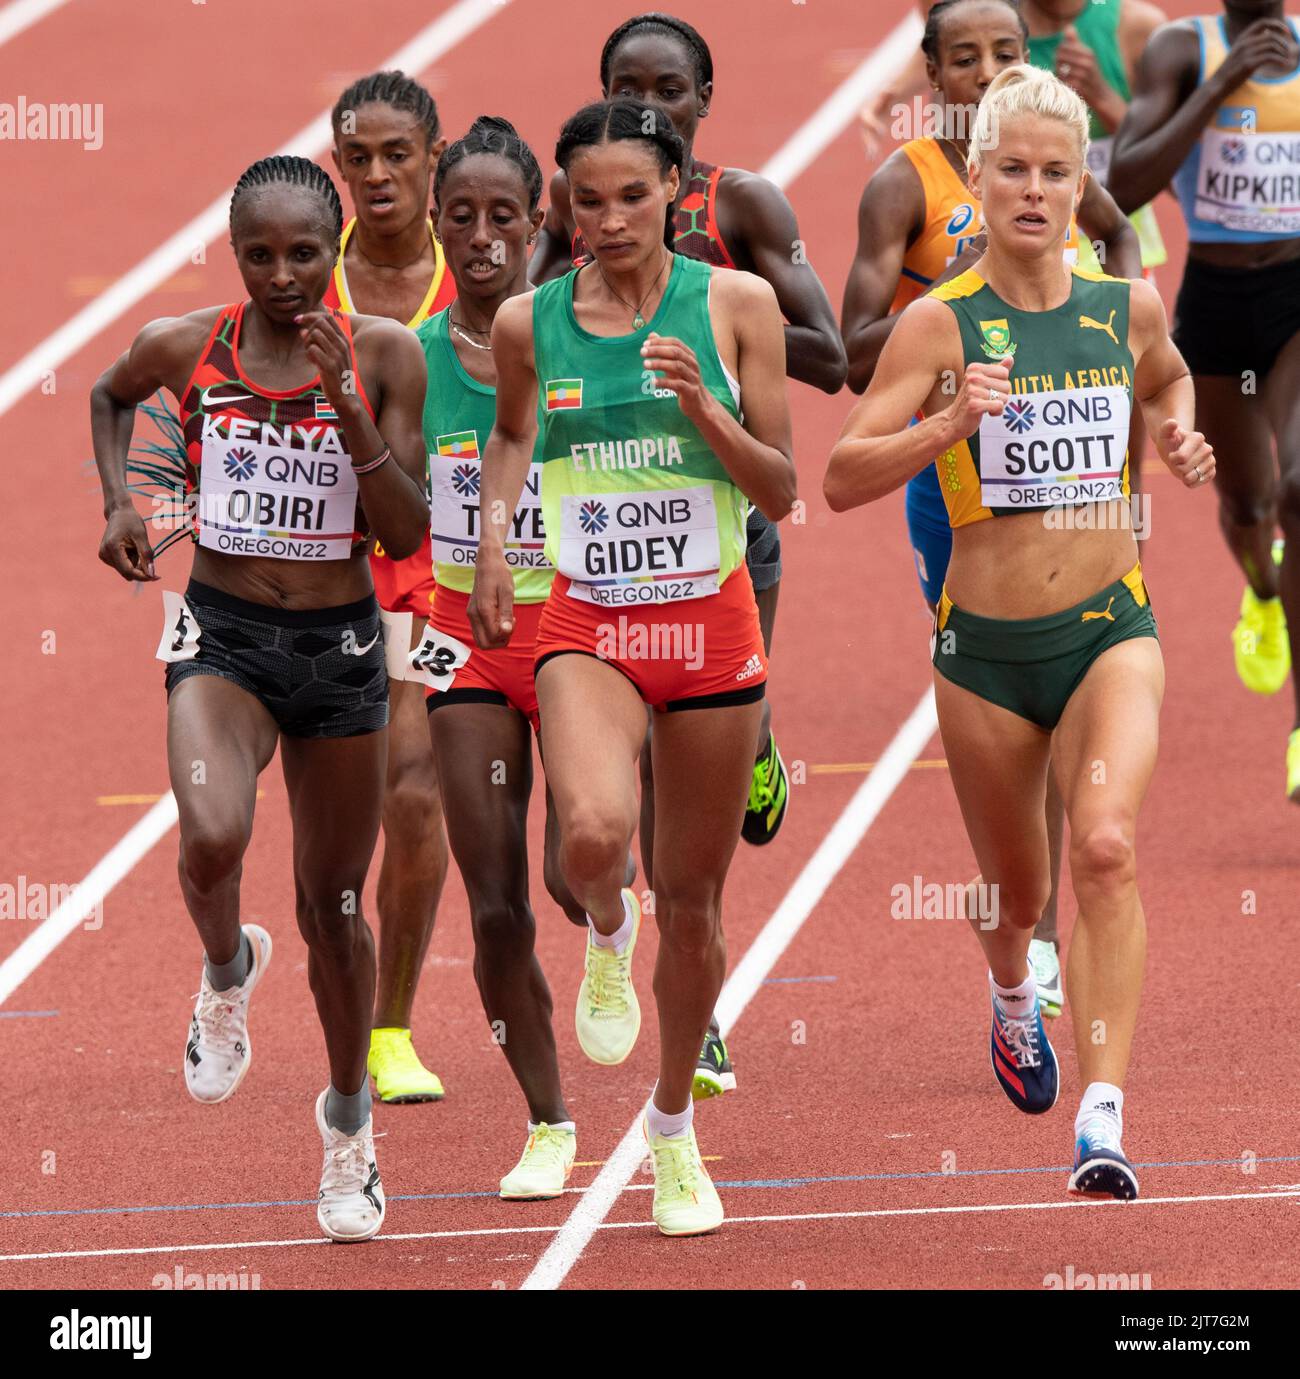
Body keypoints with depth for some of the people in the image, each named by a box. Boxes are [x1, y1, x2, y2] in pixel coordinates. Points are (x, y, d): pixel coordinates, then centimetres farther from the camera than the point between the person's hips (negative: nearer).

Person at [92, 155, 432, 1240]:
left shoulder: (385, 356, -7)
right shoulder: (185, 348, -5)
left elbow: (404, 532, -11)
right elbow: (111, 395, 19)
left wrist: (346, 406, -21)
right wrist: (120, 502, 5)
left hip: (341, 648, 1)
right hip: (222, 636, -1)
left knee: (334, 906, 11)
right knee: (212, 841, -28)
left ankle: (349, 1117, 34)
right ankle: (228, 969, 8)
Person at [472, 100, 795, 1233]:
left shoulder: (735, 306, -4)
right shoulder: (530, 323, -1)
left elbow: (781, 493, -2)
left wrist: (703, 407, -18)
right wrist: (494, 535, 6)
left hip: (711, 621, 0)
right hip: (586, 627, 0)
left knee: (693, 902, 9)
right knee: (594, 833, -30)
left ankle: (673, 1126, 30)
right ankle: (607, 931, 8)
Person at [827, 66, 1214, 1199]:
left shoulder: (1130, 307, 3)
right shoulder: (940, 324, -7)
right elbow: (843, 478, -12)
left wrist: (1181, 439, 7)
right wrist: (948, 425, -27)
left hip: (1110, 633, 0)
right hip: (985, 649, 0)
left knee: (1106, 847, -25)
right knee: (1015, 892, 16)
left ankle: (1103, 1120, -30)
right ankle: (1013, 997, 55)